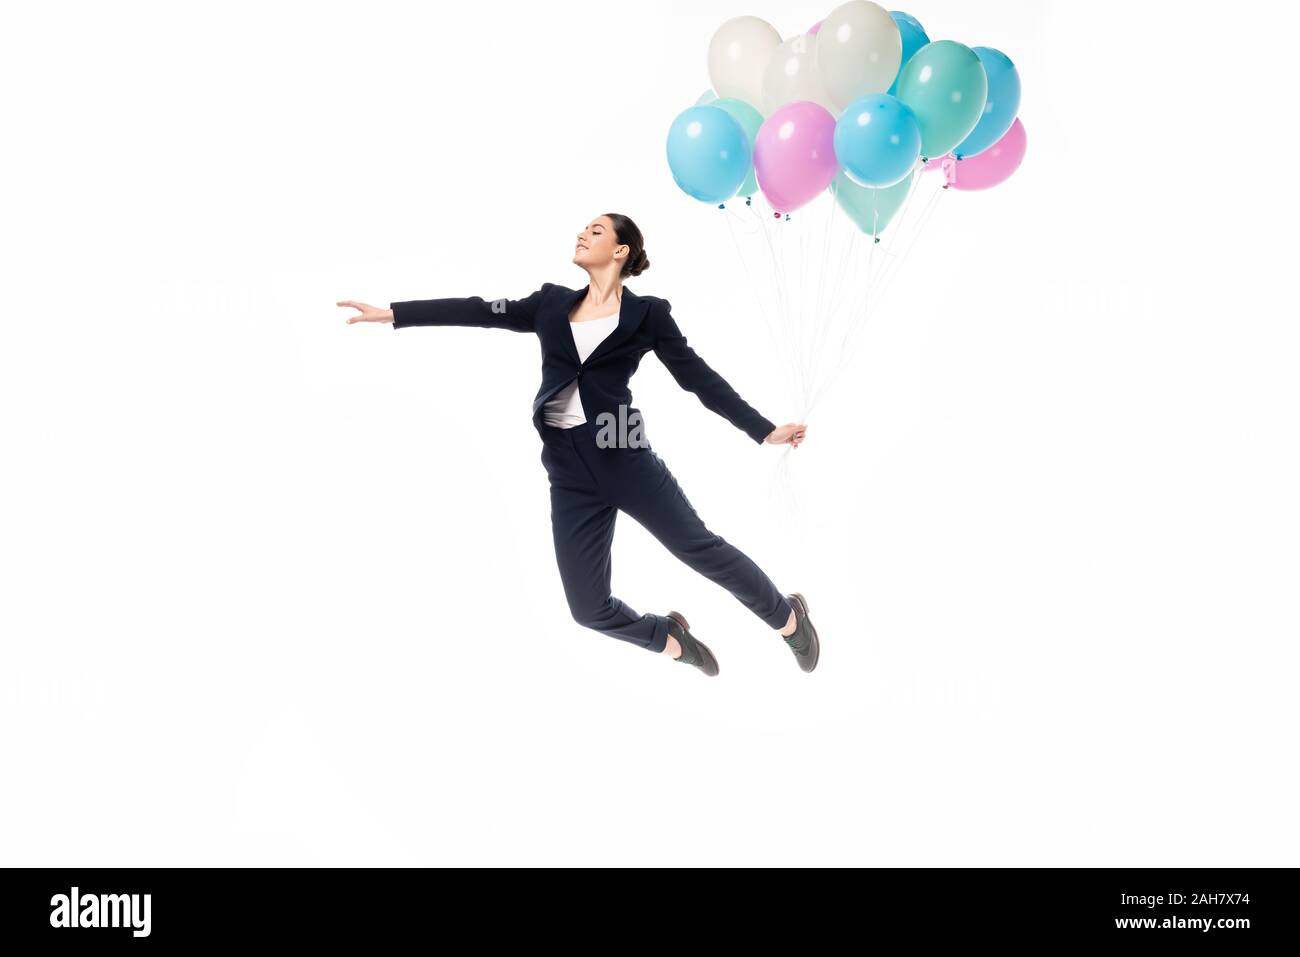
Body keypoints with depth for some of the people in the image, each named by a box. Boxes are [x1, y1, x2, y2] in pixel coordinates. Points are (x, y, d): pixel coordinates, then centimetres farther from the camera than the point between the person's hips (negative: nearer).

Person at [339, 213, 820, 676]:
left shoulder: (646, 314, 2)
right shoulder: (553, 304, 13)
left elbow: (698, 376, 4)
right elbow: (482, 312, 11)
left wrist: (764, 429, 2)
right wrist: (391, 313, 7)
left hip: (624, 456, -4)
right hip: (570, 469, 4)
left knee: (701, 548, -3)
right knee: (589, 607, 1)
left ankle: (788, 616, 23)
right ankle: (670, 638, 29)